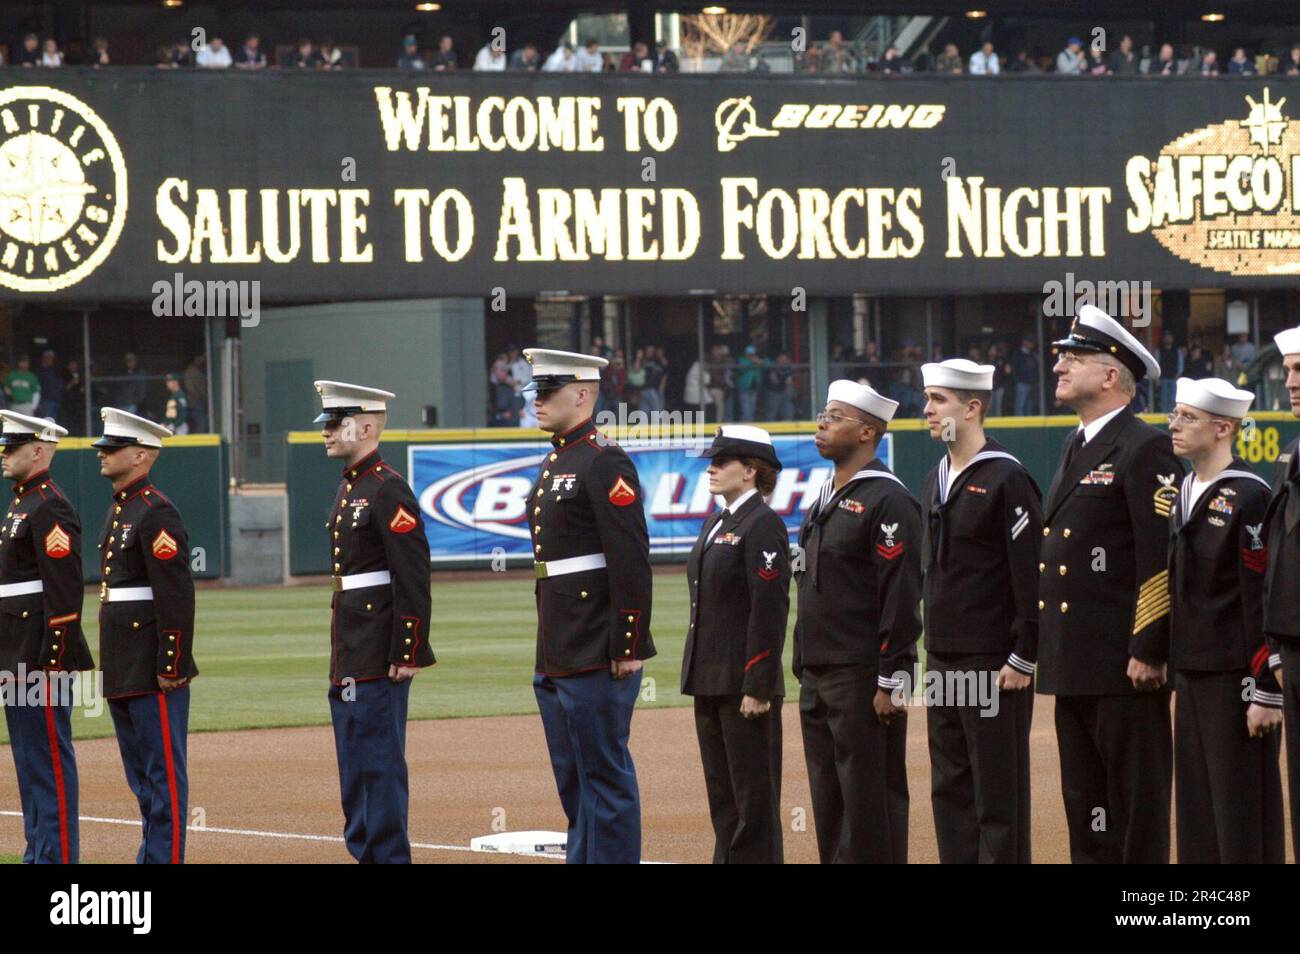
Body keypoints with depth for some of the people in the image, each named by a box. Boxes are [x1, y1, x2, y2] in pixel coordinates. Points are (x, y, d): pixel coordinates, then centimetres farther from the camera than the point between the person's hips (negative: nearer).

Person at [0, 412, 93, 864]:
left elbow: (65, 588, -19)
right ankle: (38, 853, 16)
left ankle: (58, 856, -5)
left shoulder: (50, 508, -13)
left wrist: (53, 658, -22)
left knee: (49, 758, -7)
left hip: (43, 652, -10)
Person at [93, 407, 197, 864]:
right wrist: (110, 662, 19)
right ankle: (152, 852, 20)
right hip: (122, 669, 10)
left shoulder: (156, 514, -14)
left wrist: (171, 667, -20)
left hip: (153, 669, -10)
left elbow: (176, 595, -18)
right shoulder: (119, 509, 16)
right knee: (140, 773, 14)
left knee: (164, 774, -5)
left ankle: (164, 857, -3)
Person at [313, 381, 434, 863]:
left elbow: (413, 579, -17)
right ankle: (365, 853, 17)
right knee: (355, 768, 12)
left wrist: (408, 653, -20)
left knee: (380, 765, -7)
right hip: (349, 655, 10)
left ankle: (389, 855, -4)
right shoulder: (349, 488, 16)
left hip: (380, 656, -10)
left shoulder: (388, 490, -13)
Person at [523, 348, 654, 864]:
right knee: (572, 778, 13)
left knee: (605, 776, -5)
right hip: (557, 656, 10)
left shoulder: (605, 463, -12)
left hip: (599, 654, -10)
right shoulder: (553, 464, 17)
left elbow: (631, 563, -18)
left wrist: (628, 648, -20)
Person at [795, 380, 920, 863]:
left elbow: (901, 596, -16)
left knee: (870, 804, -7)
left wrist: (891, 681, -19)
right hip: (818, 677, 9)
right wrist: (804, 673, 19)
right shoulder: (824, 500, 18)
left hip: (864, 678, -9)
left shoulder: (887, 501, -11)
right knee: (829, 803, 11)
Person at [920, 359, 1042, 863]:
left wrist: (1023, 658, -16)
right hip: (942, 661, 8)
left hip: (993, 663, -8)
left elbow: (1031, 574, -14)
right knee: (950, 786, 10)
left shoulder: (1006, 479, -11)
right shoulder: (935, 481, 14)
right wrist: (933, 648, 16)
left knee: (998, 789, -4)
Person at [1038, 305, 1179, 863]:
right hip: (1075, 667, 9)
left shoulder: (1146, 451, -11)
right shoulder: (1076, 450, 18)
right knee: (1086, 800, 12)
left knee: (1137, 802, -3)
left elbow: (1162, 559, -16)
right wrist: (1046, 651, 19)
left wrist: (1149, 651, -19)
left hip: (1126, 668, -9)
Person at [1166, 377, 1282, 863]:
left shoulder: (1249, 497, -13)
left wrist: (1266, 693, -18)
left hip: (1236, 677, -9)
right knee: (1197, 807, 11)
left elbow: (1264, 599, -16)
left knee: (1244, 814, -4)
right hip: (1191, 674, 9)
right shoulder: (1184, 493, 13)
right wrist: (1173, 669, 17)